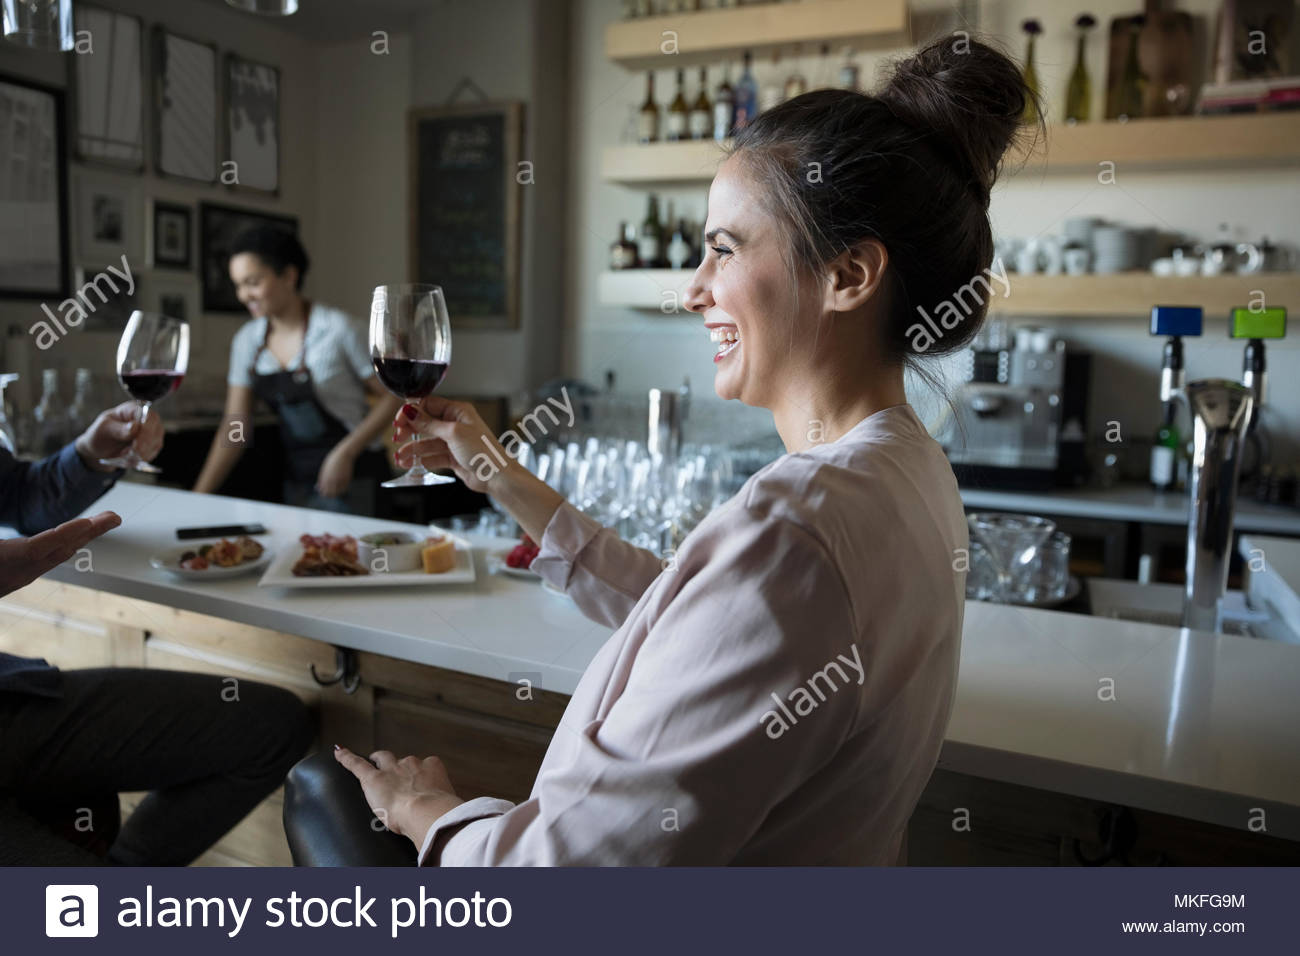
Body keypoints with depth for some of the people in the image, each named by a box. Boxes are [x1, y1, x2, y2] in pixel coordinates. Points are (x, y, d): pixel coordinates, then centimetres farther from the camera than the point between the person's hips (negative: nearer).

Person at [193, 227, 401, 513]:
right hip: (295, 478, 5)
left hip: (349, 479, -5)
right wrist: (198, 497, -4)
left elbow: (392, 397, -8)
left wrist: (345, 454, -16)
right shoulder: (247, 340, 3)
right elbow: (235, 430, 3)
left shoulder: (337, 329, -13)